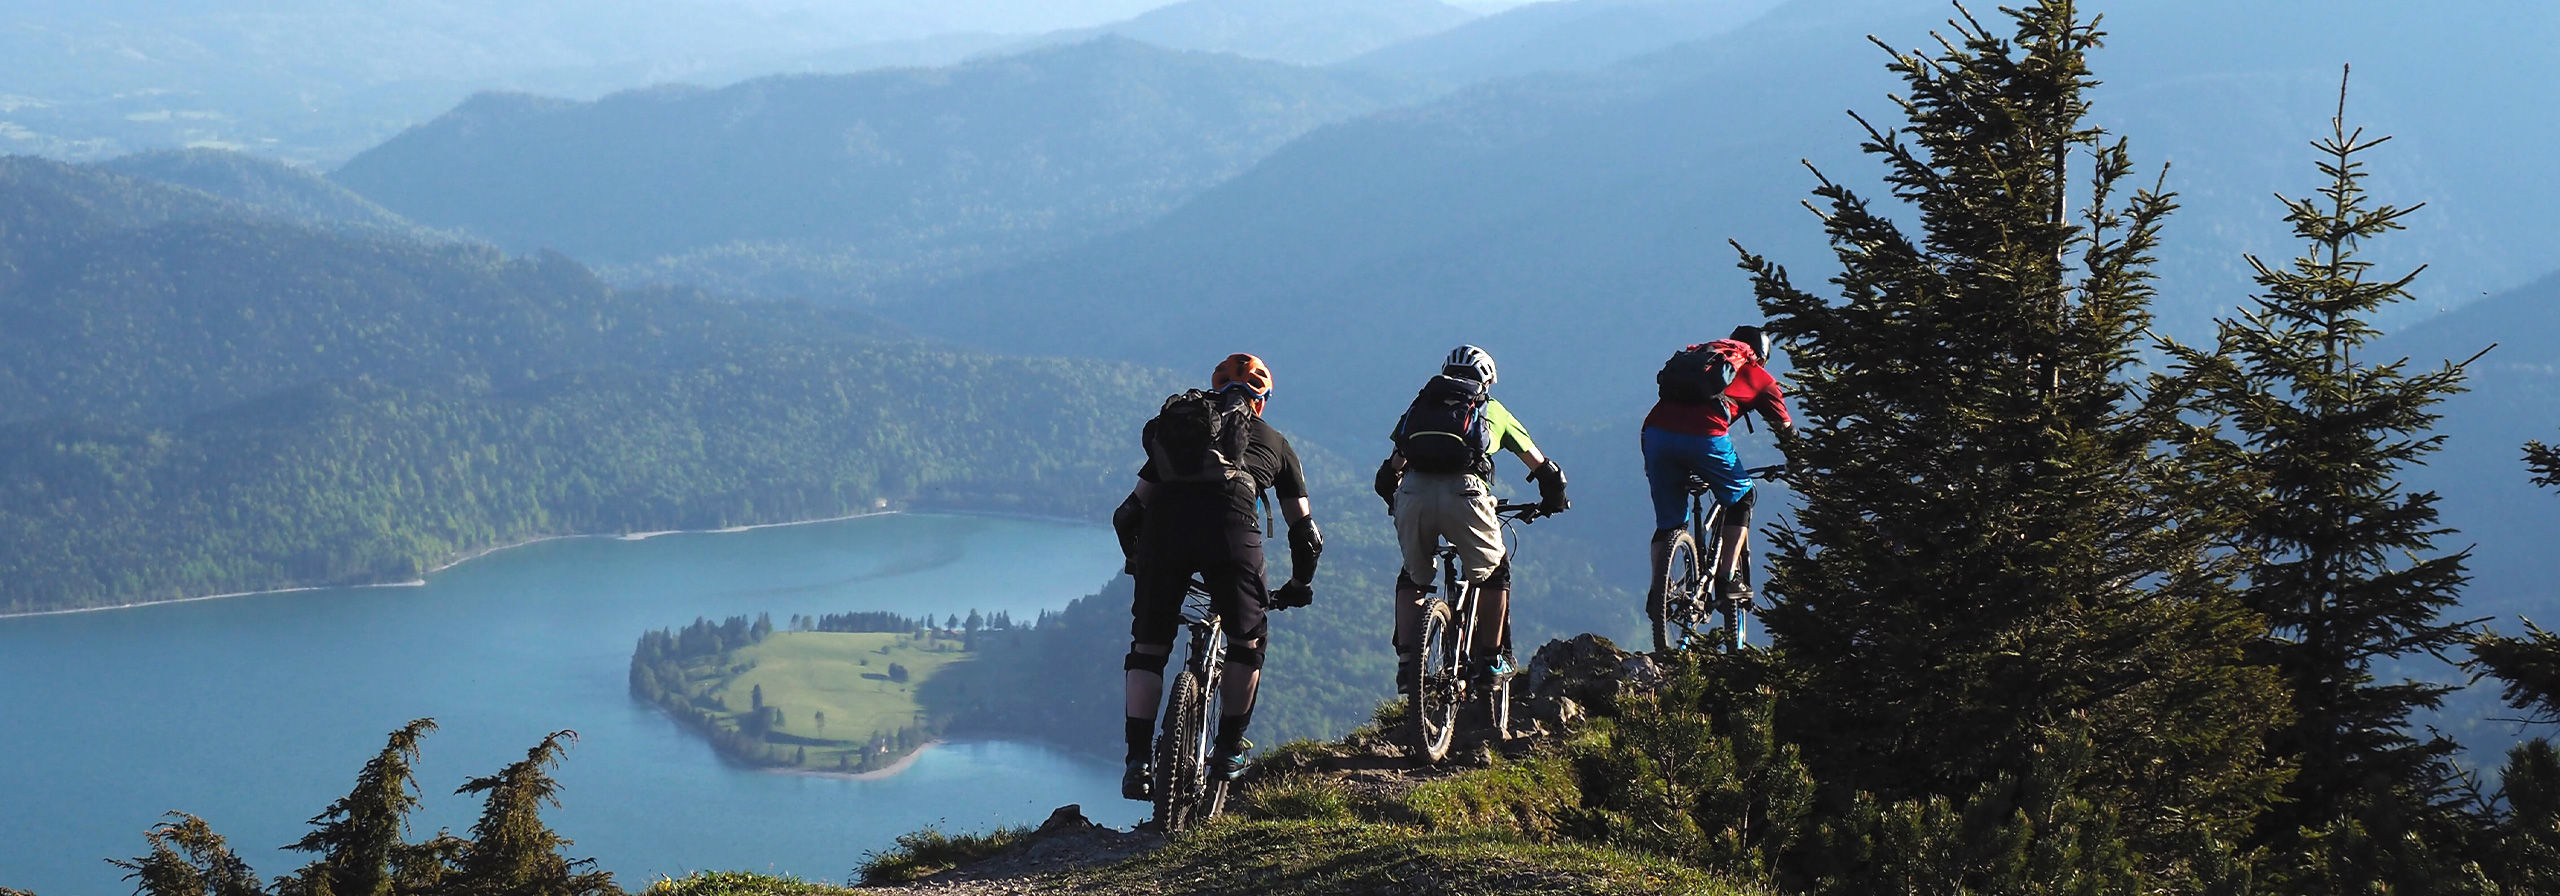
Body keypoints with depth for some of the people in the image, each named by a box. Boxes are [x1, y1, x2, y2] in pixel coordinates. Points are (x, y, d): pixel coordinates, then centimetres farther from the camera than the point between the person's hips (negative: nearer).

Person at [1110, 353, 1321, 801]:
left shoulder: (1170, 429, 34)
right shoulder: (1273, 442, 30)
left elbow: (1128, 515, 33)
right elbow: (1305, 531, 32)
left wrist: (1141, 568, 49)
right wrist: (1299, 586, 48)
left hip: (1163, 520, 2)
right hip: (1230, 522, -2)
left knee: (1148, 645, 16)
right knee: (1247, 639, 21)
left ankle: (1138, 760, 8)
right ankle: (1229, 750, 22)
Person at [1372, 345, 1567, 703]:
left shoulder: (1421, 405, 32)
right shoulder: (1492, 410, 28)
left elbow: (1389, 472, 28)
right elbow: (1542, 466, 36)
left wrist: (1396, 504, 46)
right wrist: (1553, 498, 55)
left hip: (1413, 494, 2)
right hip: (1463, 493, -2)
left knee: (1412, 578, 26)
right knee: (1494, 573, 24)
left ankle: (1407, 663, 16)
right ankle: (1492, 660, 23)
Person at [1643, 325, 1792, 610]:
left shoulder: (1699, 352, 34)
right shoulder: (1759, 376, 23)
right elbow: (1786, 429, 27)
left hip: (1656, 430, 4)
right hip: (1704, 436, -4)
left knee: (1668, 522, 18)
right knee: (1741, 498, 22)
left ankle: (1657, 594, 5)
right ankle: (1727, 579, 13)